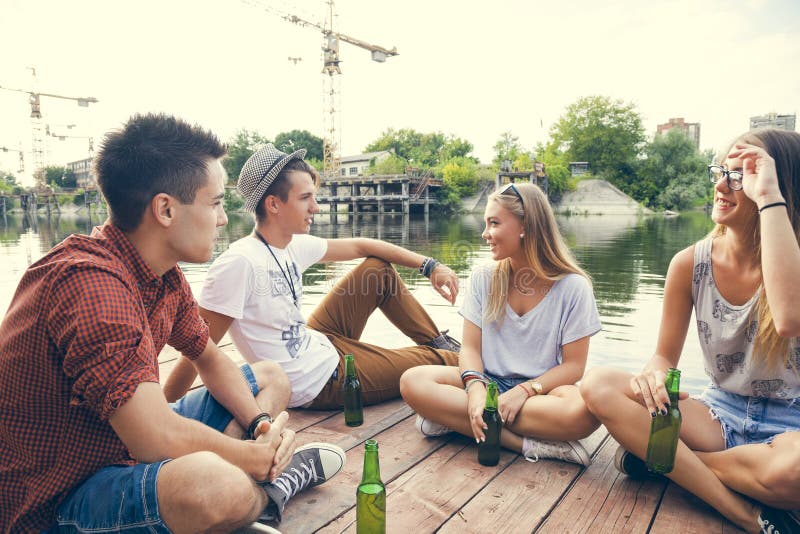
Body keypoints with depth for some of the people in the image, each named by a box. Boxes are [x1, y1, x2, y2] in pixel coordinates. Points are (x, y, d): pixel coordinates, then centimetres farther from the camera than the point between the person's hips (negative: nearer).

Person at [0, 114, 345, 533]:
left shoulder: (165, 275, -1)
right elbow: (157, 439, -34)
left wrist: (261, 424, -5)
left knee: (271, 378, 14)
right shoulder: (91, 282, -30)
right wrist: (257, 456, -18)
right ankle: (270, 484, -7)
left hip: (129, 443, 9)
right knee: (214, 483, -40)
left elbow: (209, 358, 12)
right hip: (60, 498, -9)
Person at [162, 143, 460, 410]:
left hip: (321, 344, 8)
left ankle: (439, 342, 25)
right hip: (321, 383, -8)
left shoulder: (294, 246, -3)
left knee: (379, 267, 11)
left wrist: (428, 266, 4)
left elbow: (360, 246, 6)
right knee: (438, 362, 0)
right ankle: (446, 355, 35)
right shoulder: (240, 263, -28)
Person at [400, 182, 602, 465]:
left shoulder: (573, 286, -6)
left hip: (541, 390, -1)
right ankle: (527, 444, -24)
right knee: (413, 381, -25)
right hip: (489, 382, 2)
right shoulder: (483, 278, 2)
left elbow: (573, 366, -7)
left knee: (584, 411, -37)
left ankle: (453, 417, -24)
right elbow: (470, 348, -2)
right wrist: (475, 387, -23)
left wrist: (524, 391, -22)